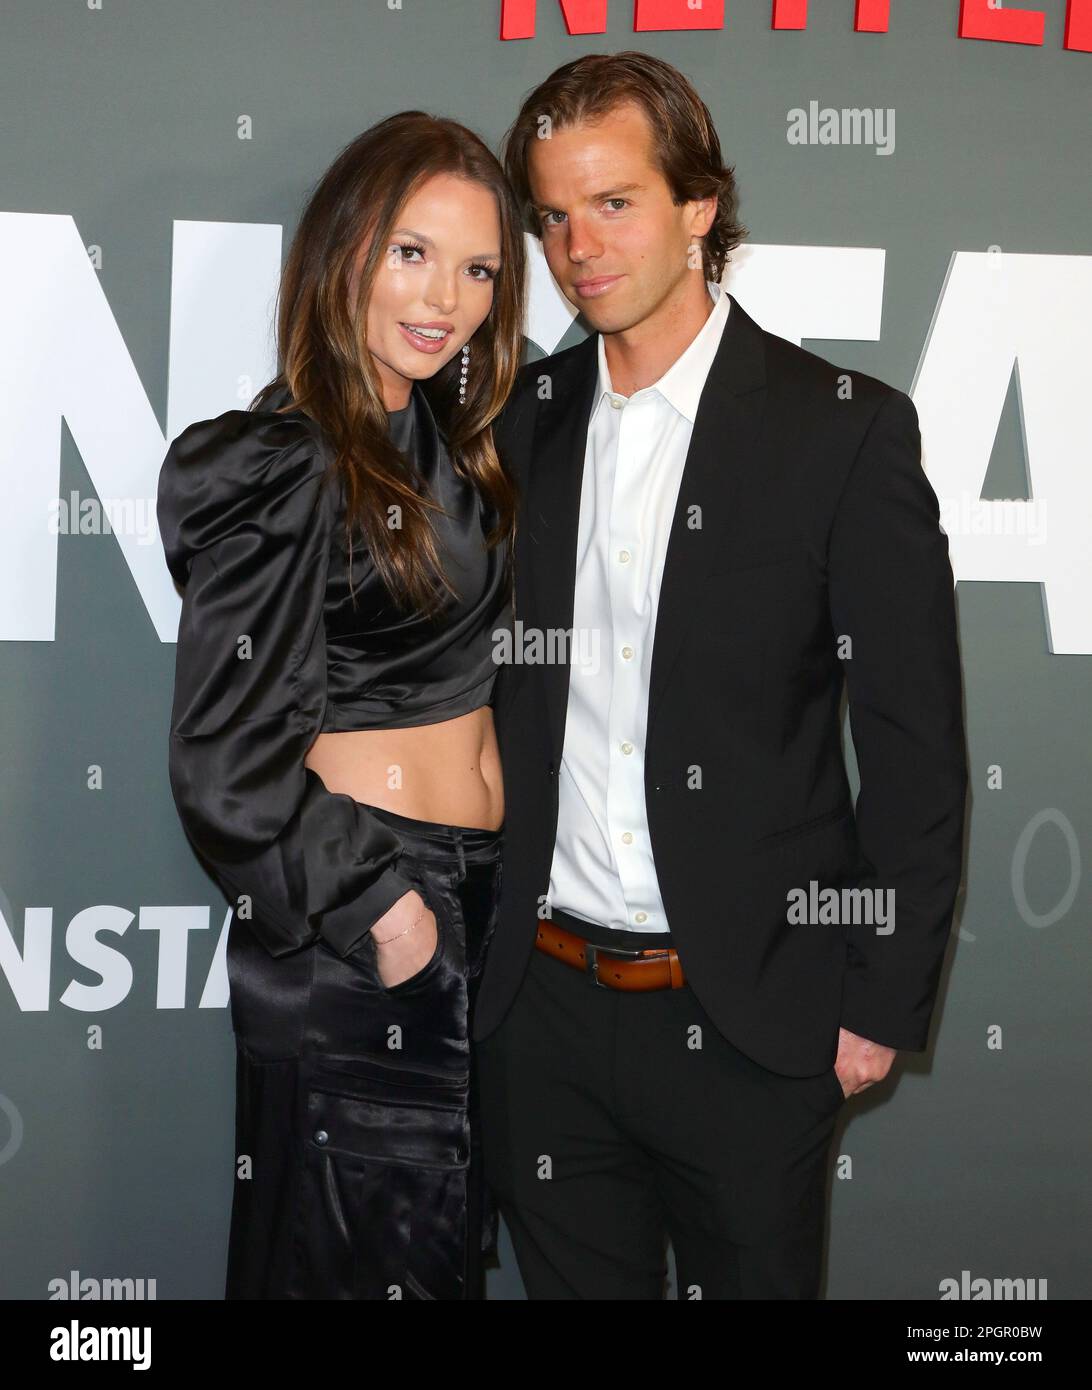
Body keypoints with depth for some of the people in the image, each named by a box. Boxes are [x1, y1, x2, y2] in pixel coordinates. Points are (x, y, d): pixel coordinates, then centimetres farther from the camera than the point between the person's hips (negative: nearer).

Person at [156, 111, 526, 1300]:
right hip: (352, 928, -8)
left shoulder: (452, 449, 11)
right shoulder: (281, 466, -14)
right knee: (359, 1254, 4)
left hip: (479, 895, 8)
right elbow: (229, 748, -16)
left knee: (449, 1243, 16)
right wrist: (372, 903, -15)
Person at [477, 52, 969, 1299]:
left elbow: (914, 742, -7)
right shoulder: (521, 421, 5)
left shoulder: (845, 429, -8)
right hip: (542, 1006, 4)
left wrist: (884, 1003, -7)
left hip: (748, 1016, -3)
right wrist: (469, 935, 5)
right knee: (571, 1283, 16)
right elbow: (490, 690, 10)